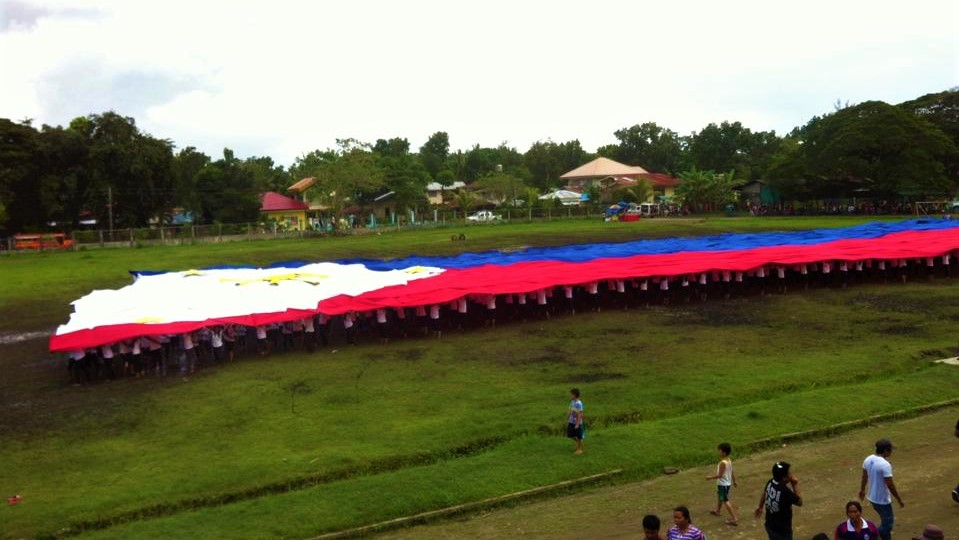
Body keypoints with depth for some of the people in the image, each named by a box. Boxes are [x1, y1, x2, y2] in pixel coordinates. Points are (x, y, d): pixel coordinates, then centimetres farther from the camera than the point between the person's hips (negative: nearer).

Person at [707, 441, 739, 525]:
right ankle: (718, 511, 49)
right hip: (727, 483, 10)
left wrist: (710, 477, -16)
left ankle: (734, 518, -5)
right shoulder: (729, 461, -1)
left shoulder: (723, 463, -28)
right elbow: (732, 472, 9)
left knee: (726, 501, -4)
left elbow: (720, 475, -26)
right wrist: (734, 481, 21)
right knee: (720, 497, 29)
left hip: (723, 484, -10)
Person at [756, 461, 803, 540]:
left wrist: (760, 507, 34)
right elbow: (799, 502, -15)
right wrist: (795, 485, -14)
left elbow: (763, 494, 15)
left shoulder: (770, 483, -7)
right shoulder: (785, 491, -32)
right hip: (782, 530, -8)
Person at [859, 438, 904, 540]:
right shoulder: (885, 464, -26)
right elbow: (890, 485, -23)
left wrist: (862, 490, 27)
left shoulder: (868, 459, -1)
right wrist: (899, 500, -12)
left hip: (872, 497, 8)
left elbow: (864, 477, 13)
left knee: (886, 520, 24)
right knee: (888, 523, 6)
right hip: (882, 500, -8)